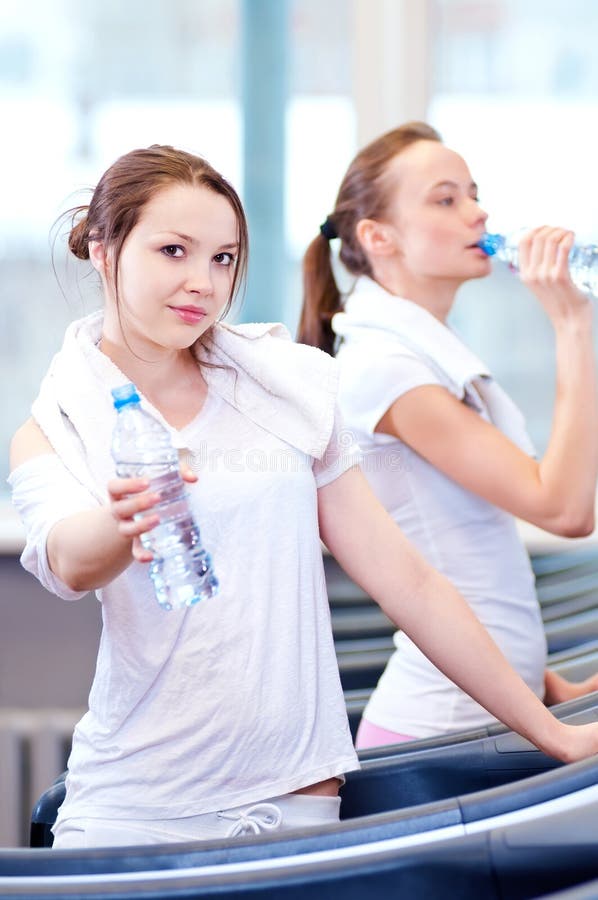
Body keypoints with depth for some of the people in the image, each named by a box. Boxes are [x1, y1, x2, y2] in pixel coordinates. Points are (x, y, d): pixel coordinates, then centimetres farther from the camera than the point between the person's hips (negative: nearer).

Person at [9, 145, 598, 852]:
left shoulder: (286, 392, 9)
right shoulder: (53, 432, 1)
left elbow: (407, 581, 10)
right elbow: (66, 562, -21)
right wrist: (123, 522, -44)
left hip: (298, 796, 2)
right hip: (136, 813, -2)